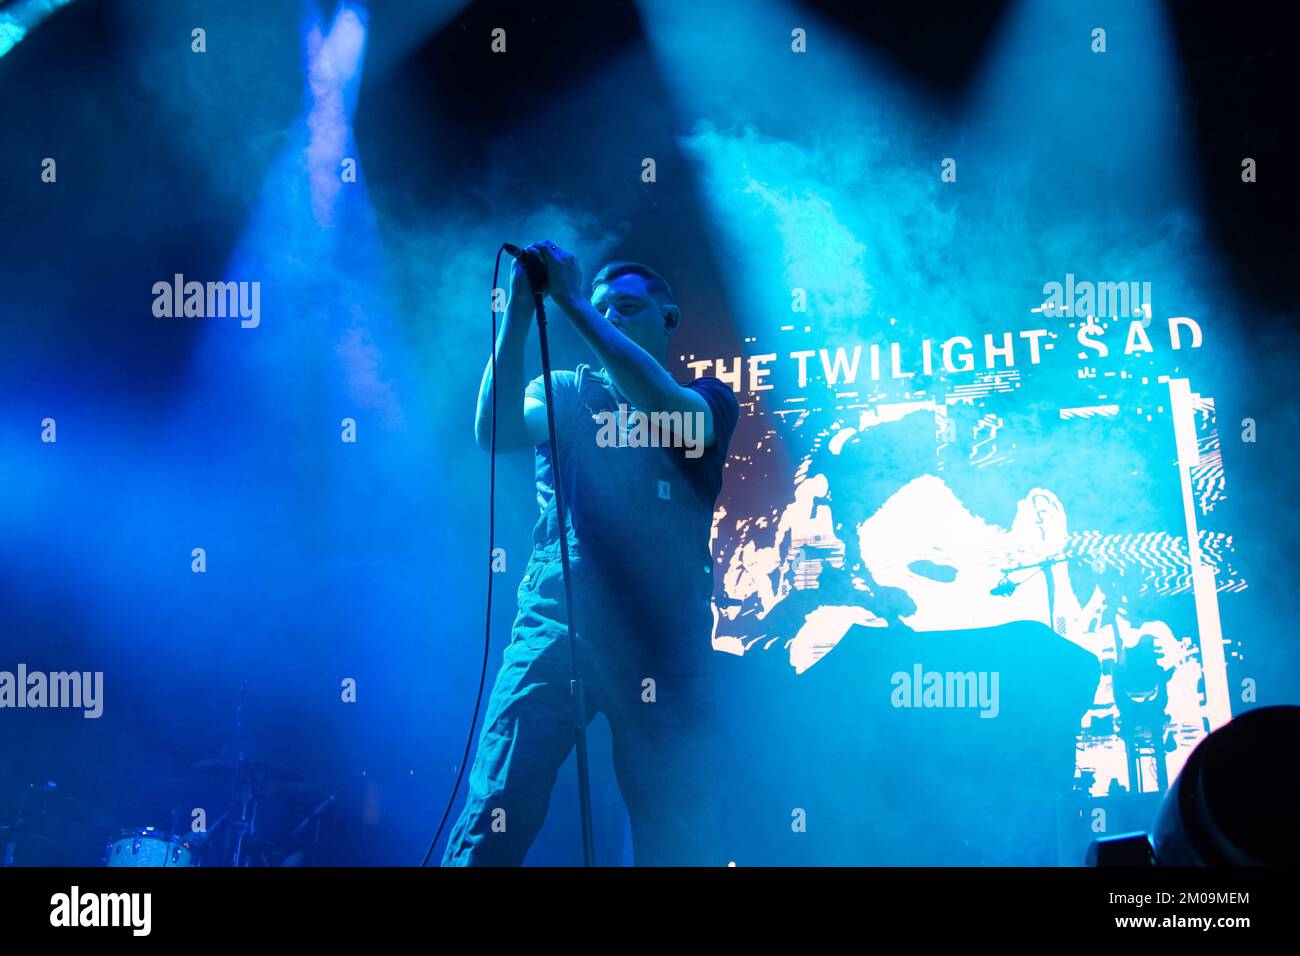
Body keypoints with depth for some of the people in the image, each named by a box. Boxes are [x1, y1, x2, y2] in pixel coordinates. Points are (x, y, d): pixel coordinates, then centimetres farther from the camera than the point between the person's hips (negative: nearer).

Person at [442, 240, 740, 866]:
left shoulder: (708, 398, 13)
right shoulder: (564, 392, 17)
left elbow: (667, 412, -12)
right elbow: (495, 430, -4)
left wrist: (570, 303, -12)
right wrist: (518, 313, -12)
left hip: (665, 635, 0)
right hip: (558, 620, 1)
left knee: (680, 836, -3)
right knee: (495, 818, -12)